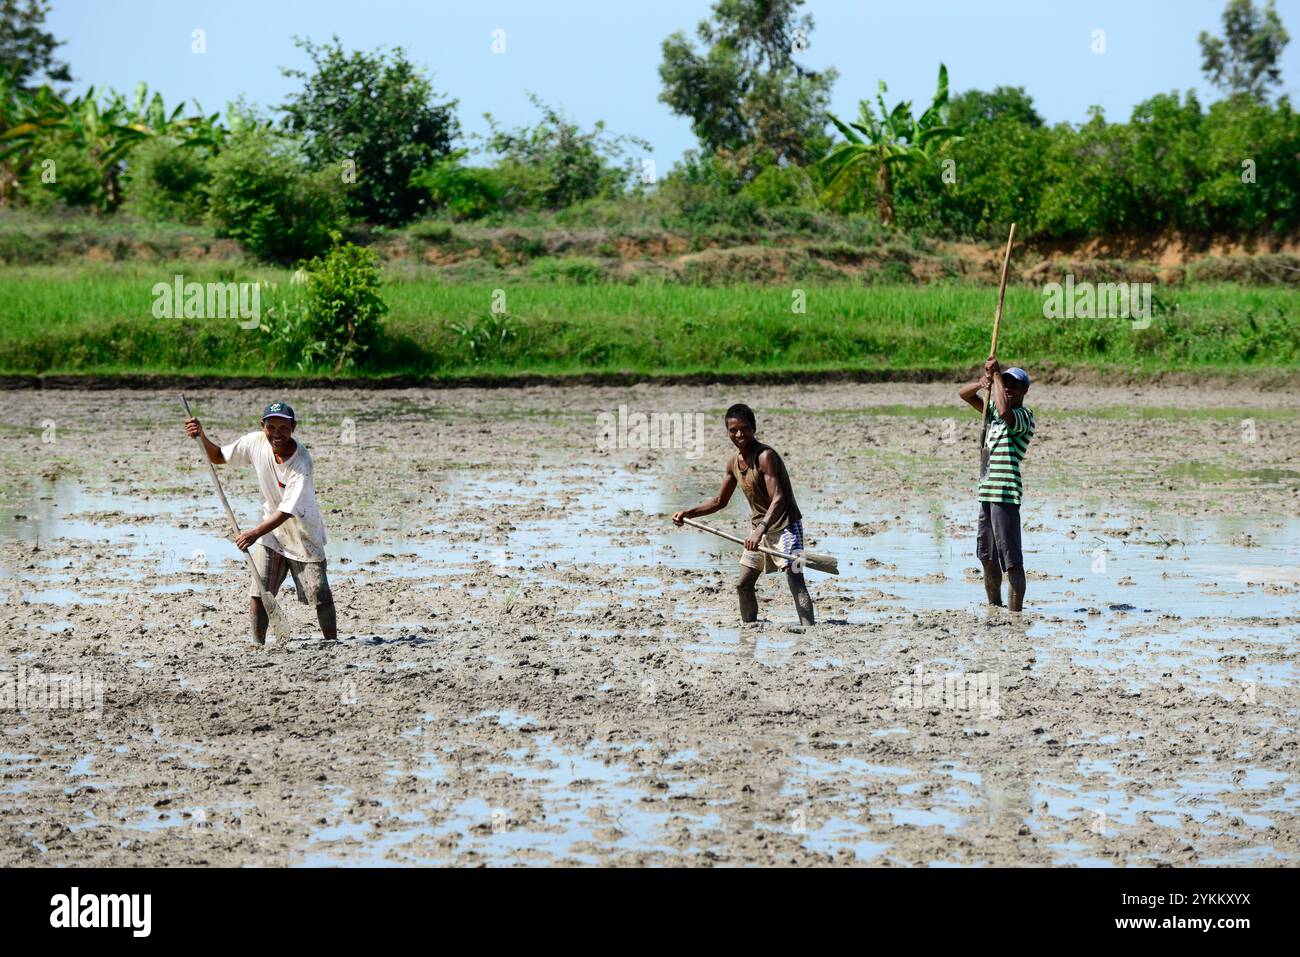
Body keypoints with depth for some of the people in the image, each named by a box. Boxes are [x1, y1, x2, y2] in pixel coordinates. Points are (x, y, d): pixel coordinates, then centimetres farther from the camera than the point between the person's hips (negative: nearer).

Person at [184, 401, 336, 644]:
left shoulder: (301, 461, -28)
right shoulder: (255, 442, -13)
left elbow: (287, 510, -35)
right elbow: (219, 457, 5)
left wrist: (256, 533, -45)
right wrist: (202, 437, -15)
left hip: (304, 535, -4)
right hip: (270, 530, 4)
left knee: (320, 596, -2)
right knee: (258, 594, -5)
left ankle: (332, 644, 14)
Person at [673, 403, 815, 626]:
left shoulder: (765, 456, -22)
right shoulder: (734, 463, 3)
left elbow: (778, 499, -31)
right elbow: (720, 501, 16)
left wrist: (760, 530, -43)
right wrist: (688, 513, 4)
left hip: (785, 525, -9)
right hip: (759, 526, 9)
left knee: (794, 580, -22)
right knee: (743, 585, 11)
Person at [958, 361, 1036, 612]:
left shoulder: (1025, 417, -6)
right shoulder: (992, 410, 18)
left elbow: (1005, 411, -28)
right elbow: (964, 394, 23)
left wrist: (997, 375, -17)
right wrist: (982, 383, 1)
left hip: (1006, 495, -9)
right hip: (986, 493, 9)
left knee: (1012, 561, -10)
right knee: (987, 557, 17)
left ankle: (1016, 613, -12)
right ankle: (994, 607, 29)